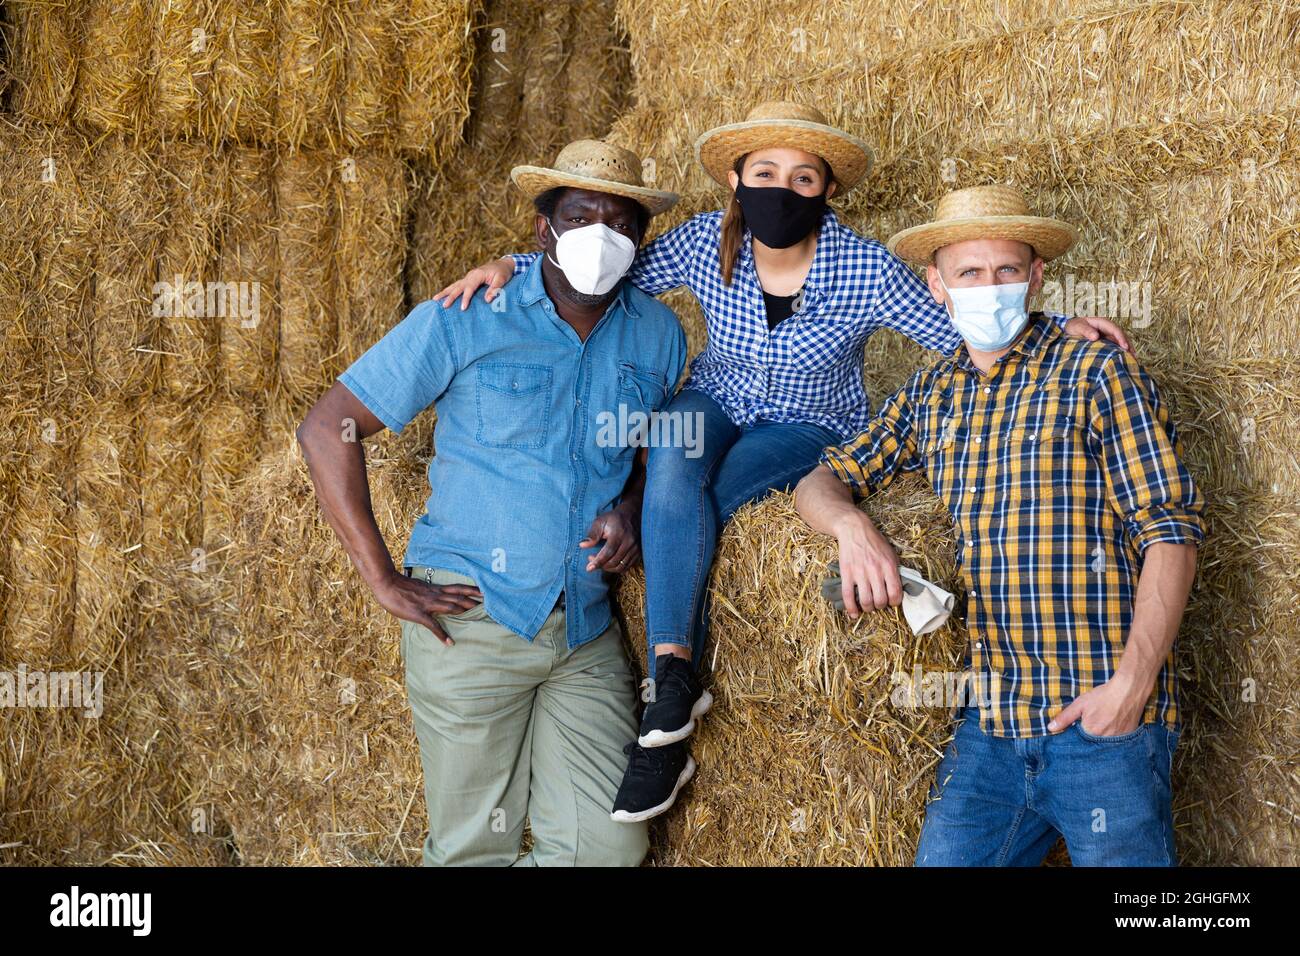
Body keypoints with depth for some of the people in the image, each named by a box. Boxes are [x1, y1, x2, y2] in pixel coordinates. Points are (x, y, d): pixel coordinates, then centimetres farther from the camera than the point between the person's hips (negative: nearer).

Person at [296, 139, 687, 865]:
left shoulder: (658, 335, 5)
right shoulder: (463, 322, -7)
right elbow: (327, 429, -6)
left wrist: (631, 509, -2)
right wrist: (384, 580, -10)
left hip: (588, 629, 4)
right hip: (474, 618, -4)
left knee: (610, 846, -1)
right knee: (475, 848, 3)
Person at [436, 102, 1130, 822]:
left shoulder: (864, 271, -19)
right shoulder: (706, 243, -12)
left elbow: (959, 333, -11)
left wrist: (1057, 329, -25)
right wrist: (512, 267, -14)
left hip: (810, 426, -2)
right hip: (713, 403, 3)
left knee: (681, 507, -30)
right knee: (673, 468, -33)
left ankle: (670, 686, -16)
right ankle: (673, 676, -31)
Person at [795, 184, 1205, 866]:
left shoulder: (1094, 370, -2)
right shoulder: (928, 396, 13)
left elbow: (1170, 529, -6)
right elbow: (821, 481, 15)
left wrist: (1131, 685, -16)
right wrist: (851, 524, -10)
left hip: (1101, 726, -4)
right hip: (985, 729, 4)